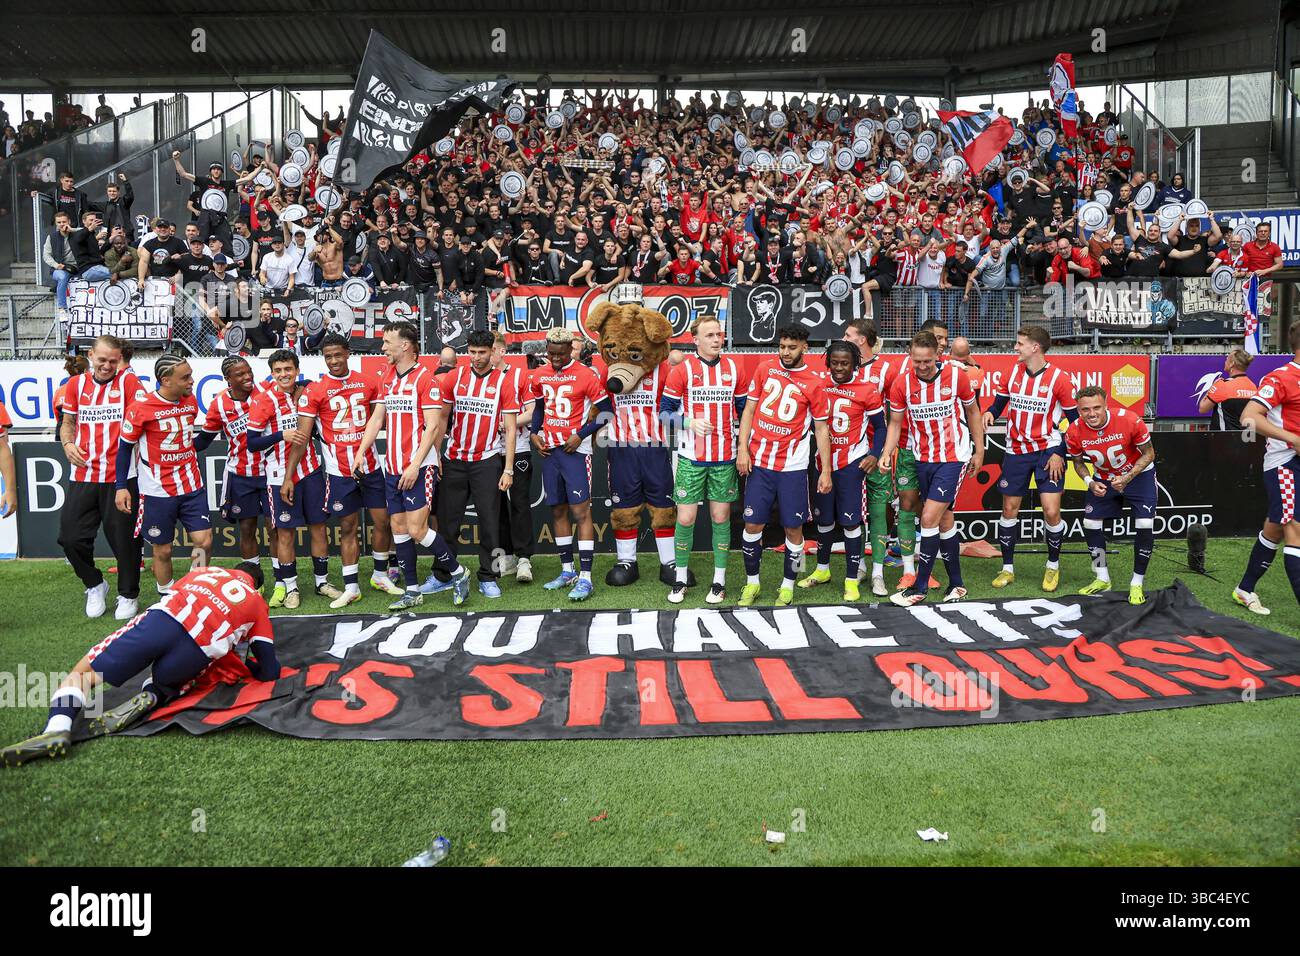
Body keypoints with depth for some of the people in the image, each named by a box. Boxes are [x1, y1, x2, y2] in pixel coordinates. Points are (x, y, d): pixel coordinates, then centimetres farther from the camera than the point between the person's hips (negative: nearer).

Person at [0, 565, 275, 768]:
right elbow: (269, 673, 22)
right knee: (169, 677, 32)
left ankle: (57, 727, -13)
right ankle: (152, 697, -1)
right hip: (198, 654, 0)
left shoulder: (202, 571, 34)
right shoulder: (258, 603, 27)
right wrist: (247, 667, 44)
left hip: (159, 621, 0)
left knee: (80, 675, 15)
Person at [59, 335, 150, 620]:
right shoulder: (76, 383, 10)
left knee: (124, 540, 3)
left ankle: (128, 595, 22)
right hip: (83, 476, 4)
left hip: (121, 477, -4)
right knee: (71, 537, 3)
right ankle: (95, 585, 27)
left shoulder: (128, 380, -1)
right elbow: (67, 423, 18)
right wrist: (68, 444, 1)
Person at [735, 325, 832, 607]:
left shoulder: (815, 383, -2)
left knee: (793, 528, 4)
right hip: (758, 462, 2)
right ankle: (751, 582, 21)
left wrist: (826, 471, -2)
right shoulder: (765, 369, 4)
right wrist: (742, 450, -2)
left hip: (793, 466, -1)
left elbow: (822, 428, 2)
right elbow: (749, 410, 7)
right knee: (752, 524, 4)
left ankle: (788, 586, 20)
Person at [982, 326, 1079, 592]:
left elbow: (1075, 420, -6)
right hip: (1016, 450, 4)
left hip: (1048, 450, -4)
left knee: (1051, 510, -10)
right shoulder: (1013, 372, 2)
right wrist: (990, 413, -8)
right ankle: (1007, 568, 19)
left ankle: (1053, 565, 14)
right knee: (1009, 509, 6)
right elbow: (1000, 400, 15)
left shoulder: (1059, 378, -11)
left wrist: (1060, 454, -12)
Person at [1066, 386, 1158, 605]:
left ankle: (1137, 583, 4)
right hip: (1103, 478, 3)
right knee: (1090, 523, 1)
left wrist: (1127, 478, -28)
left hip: (1138, 474, -3)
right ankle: (1102, 579, 20)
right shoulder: (1074, 432, -23)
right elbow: (1078, 462, -2)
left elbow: (1148, 454, -16)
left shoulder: (1130, 421, -31)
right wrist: (1090, 482, -20)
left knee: (1144, 526, -12)